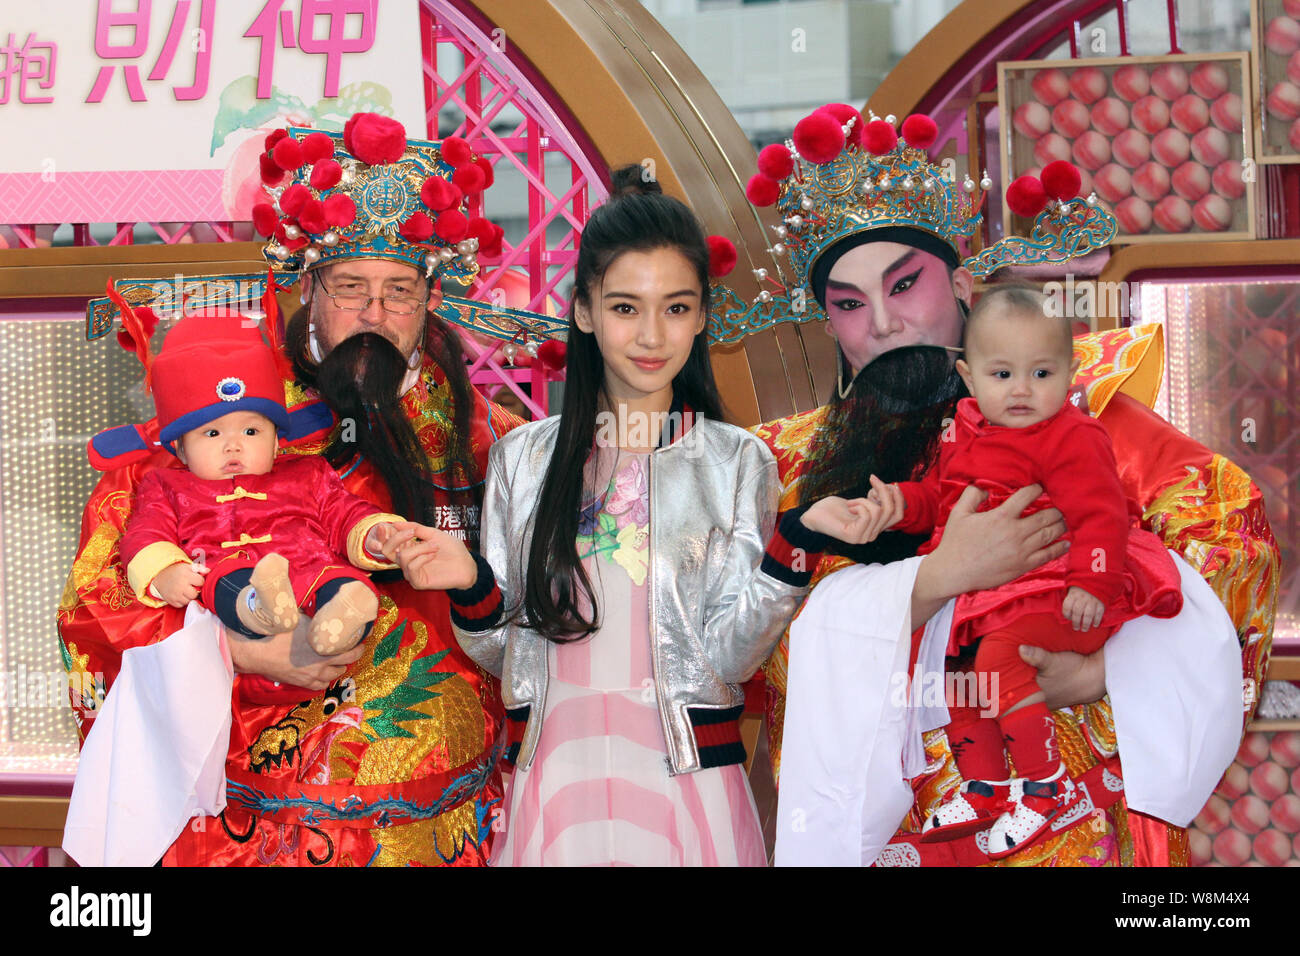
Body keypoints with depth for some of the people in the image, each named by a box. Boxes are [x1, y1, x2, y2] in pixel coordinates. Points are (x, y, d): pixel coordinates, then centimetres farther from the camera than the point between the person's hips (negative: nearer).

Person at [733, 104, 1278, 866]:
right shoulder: (797, 462, 4)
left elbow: (1230, 524, -4)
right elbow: (786, 637, -7)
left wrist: (1103, 671, -12)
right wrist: (939, 576, -17)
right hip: (895, 823, 1)